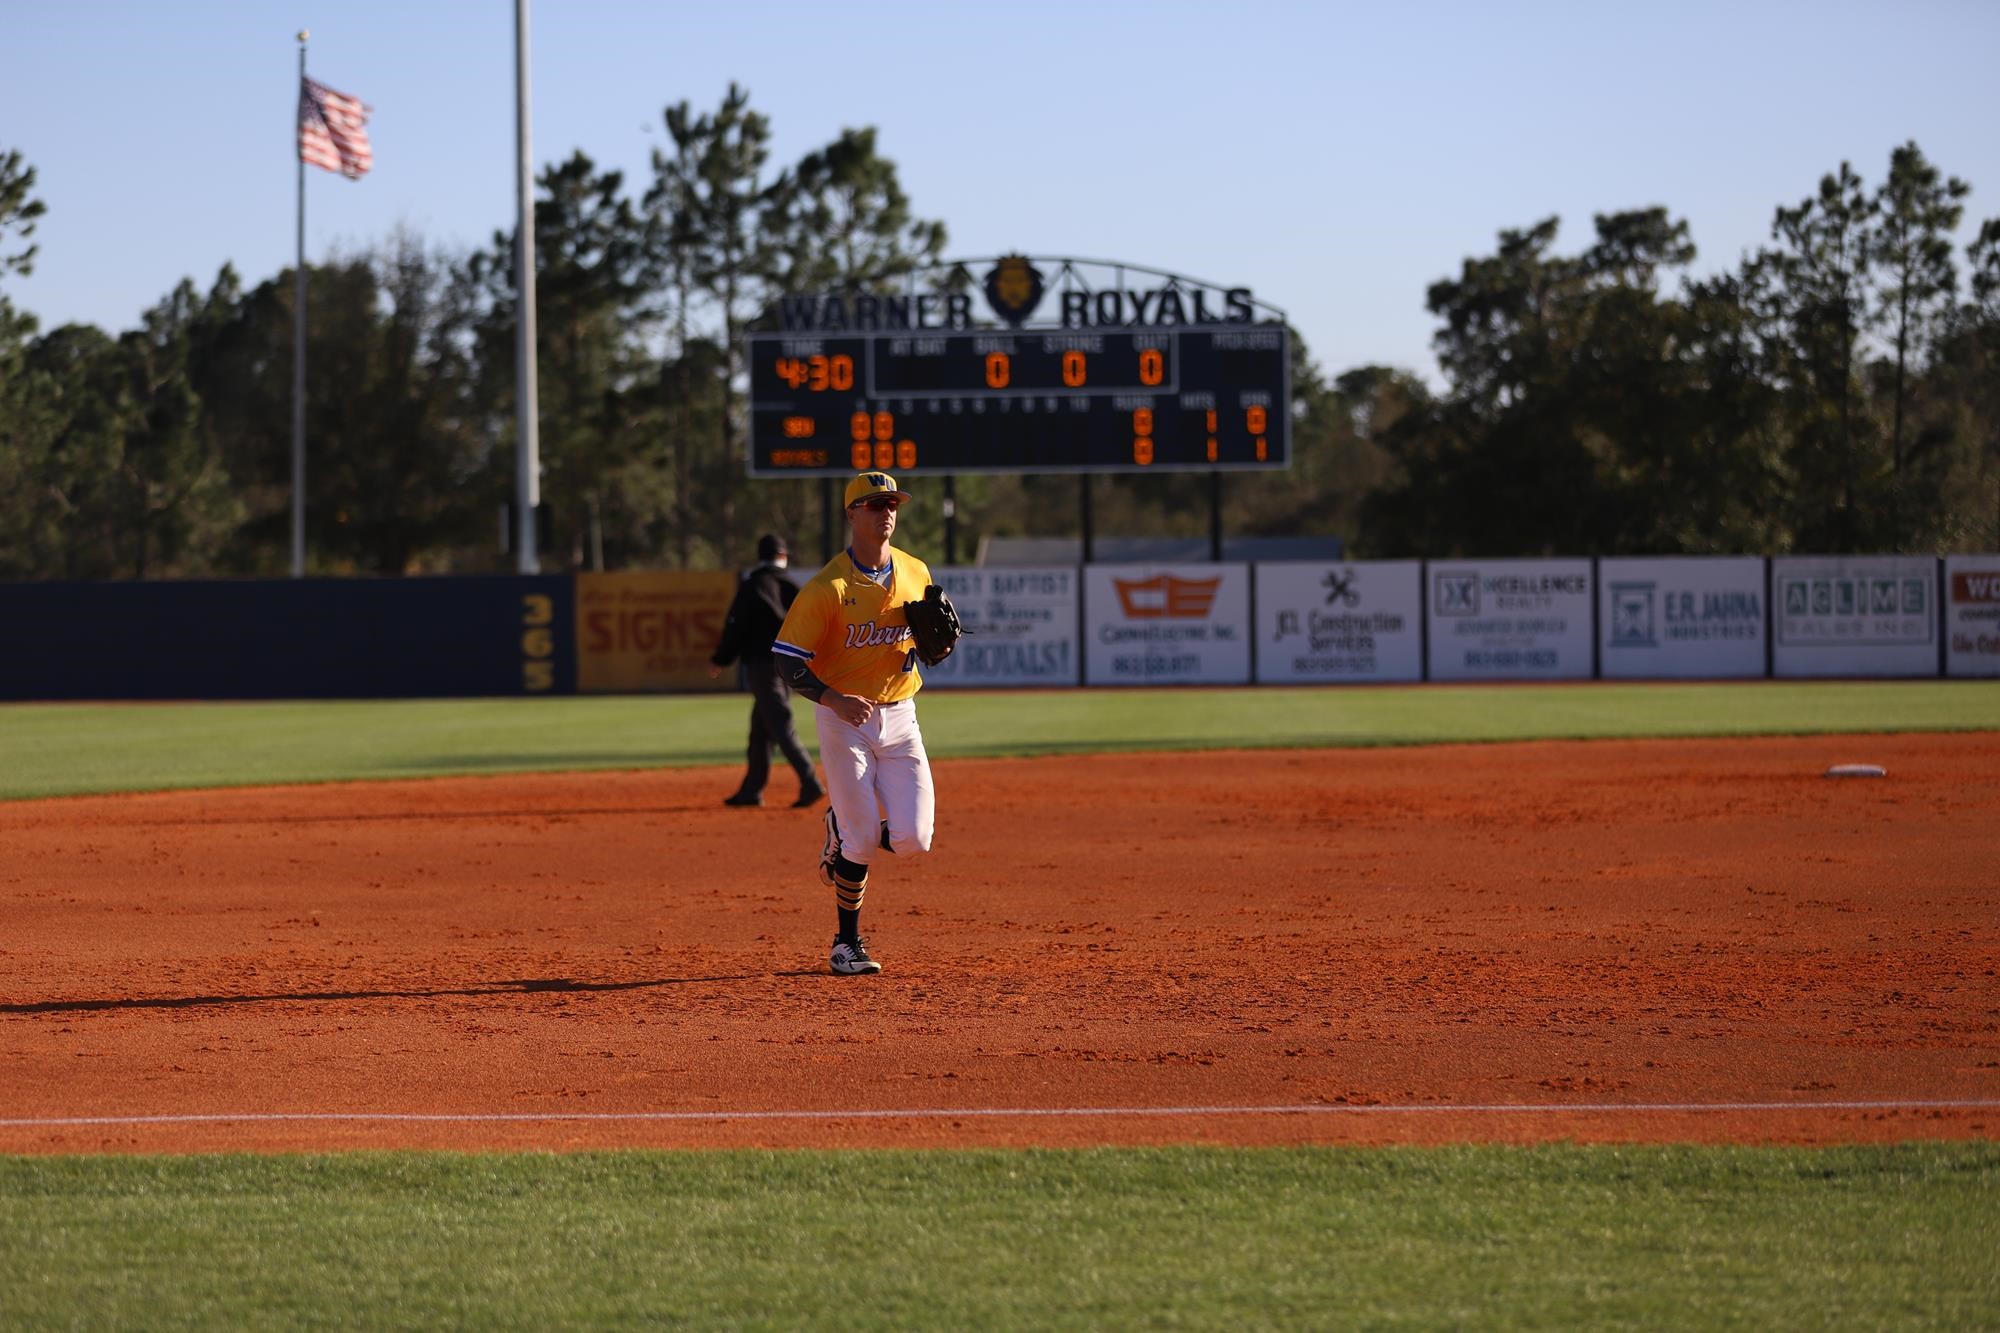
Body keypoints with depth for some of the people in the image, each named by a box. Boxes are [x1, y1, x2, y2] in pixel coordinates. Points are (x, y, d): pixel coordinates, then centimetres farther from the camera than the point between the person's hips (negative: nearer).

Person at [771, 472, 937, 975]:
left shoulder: (916, 573, 4)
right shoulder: (829, 587, -13)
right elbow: (789, 661, -13)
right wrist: (835, 700, -29)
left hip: (900, 716, 4)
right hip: (845, 718, -4)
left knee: (913, 838, -6)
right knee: (863, 840, -6)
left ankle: (842, 833, 27)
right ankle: (847, 943, 14)